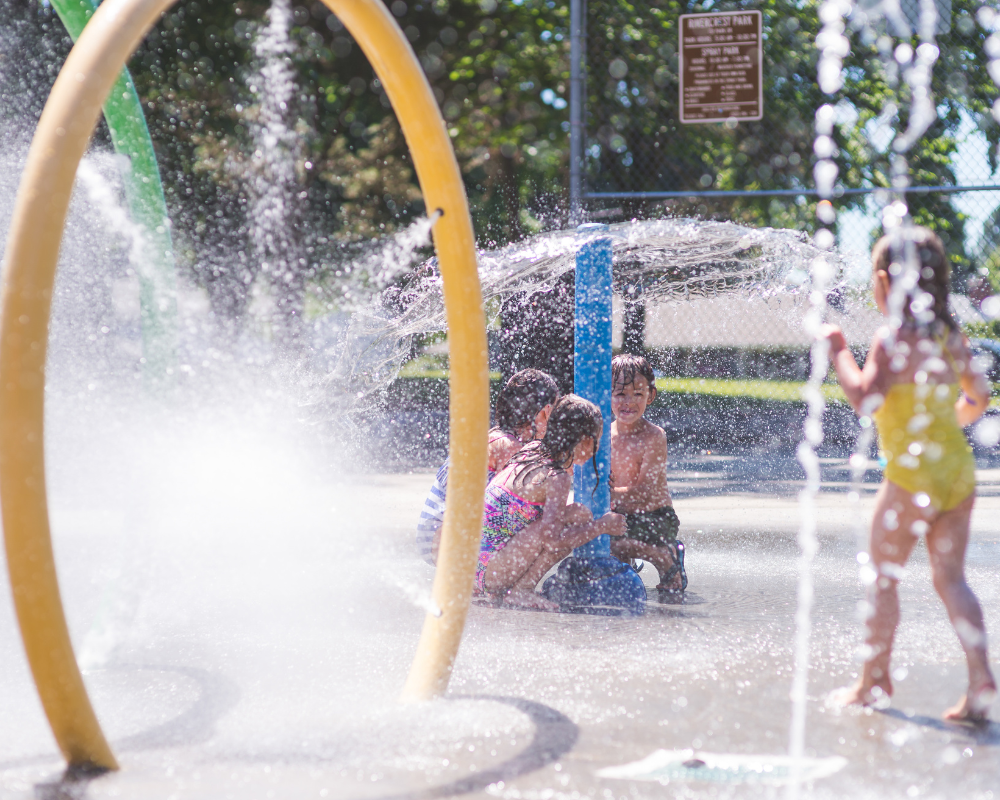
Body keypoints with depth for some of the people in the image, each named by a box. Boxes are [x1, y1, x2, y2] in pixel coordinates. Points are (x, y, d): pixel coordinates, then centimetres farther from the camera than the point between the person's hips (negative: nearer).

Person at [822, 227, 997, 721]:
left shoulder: (893, 339, -13)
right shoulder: (950, 337, 10)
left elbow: (865, 398, -23)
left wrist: (838, 350, -11)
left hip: (914, 471, -7)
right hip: (959, 467, 7)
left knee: (882, 576, 7)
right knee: (949, 577, 8)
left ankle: (874, 681, 16)